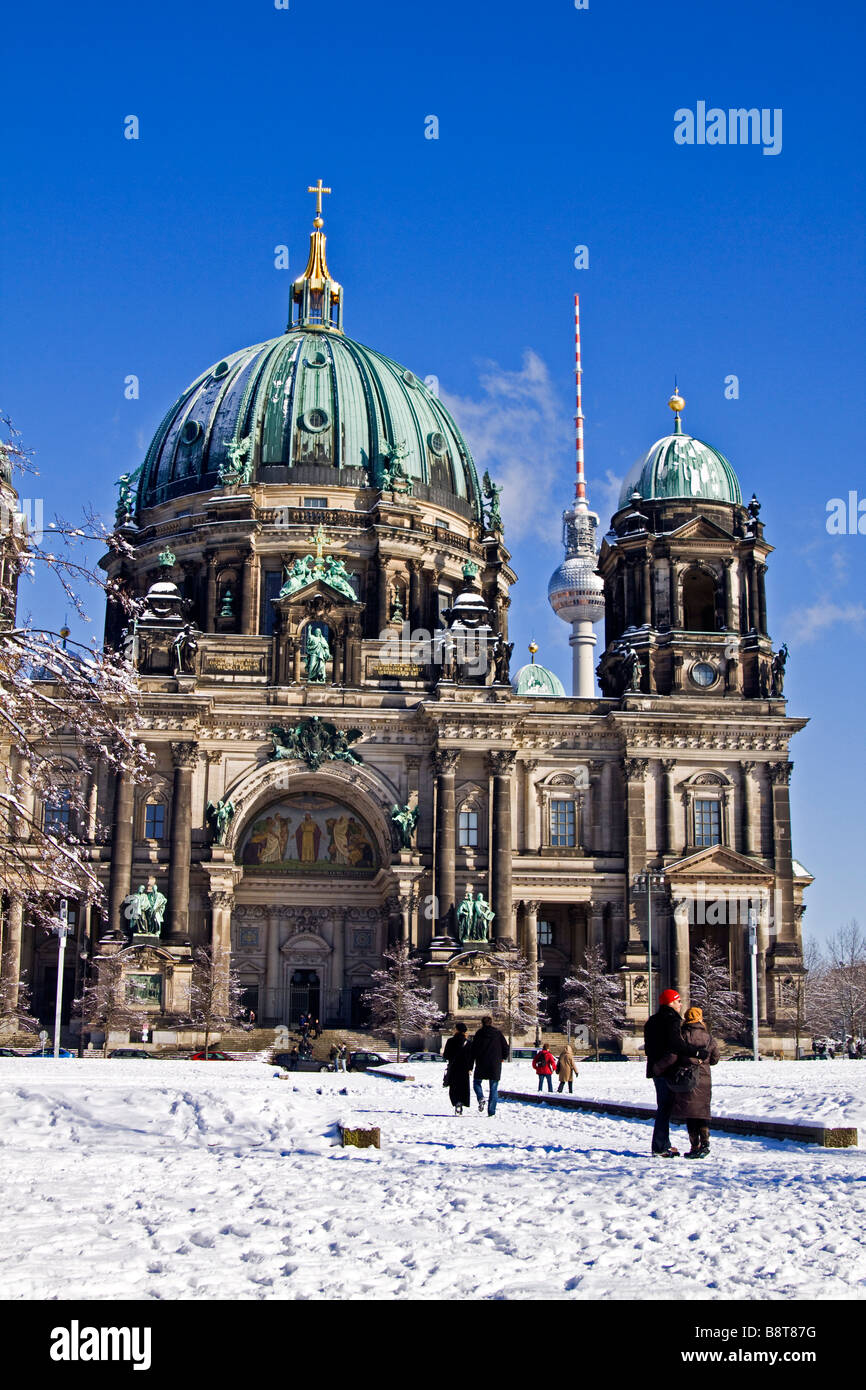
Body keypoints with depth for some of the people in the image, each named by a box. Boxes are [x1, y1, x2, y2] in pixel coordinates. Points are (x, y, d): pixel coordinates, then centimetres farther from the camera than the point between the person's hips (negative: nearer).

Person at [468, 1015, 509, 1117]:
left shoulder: (479, 1034, -1)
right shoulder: (498, 1033, 1)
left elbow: (473, 1050, -2)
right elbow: (505, 1047, 2)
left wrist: (470, 1066, 4)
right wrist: (502, 1058, 22)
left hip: (481, 1065, -1)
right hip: (495, 1066, 1)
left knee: (476, 1082, 19)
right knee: (494, 1089, 7)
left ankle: (481, 1098, -10)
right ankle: (491, 1112, 1)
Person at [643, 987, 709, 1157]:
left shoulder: (652, 1022, 16)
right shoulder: (671, 1021, -14)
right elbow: (676, 1044, -27)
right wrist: (698, 1052, -19)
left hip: (656, 1069, 9)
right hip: (668, 1071, -9)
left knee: (663, 1108, 17)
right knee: (665, 1108, -6)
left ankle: (664, 1145, 24)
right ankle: (660, 1148, -6)